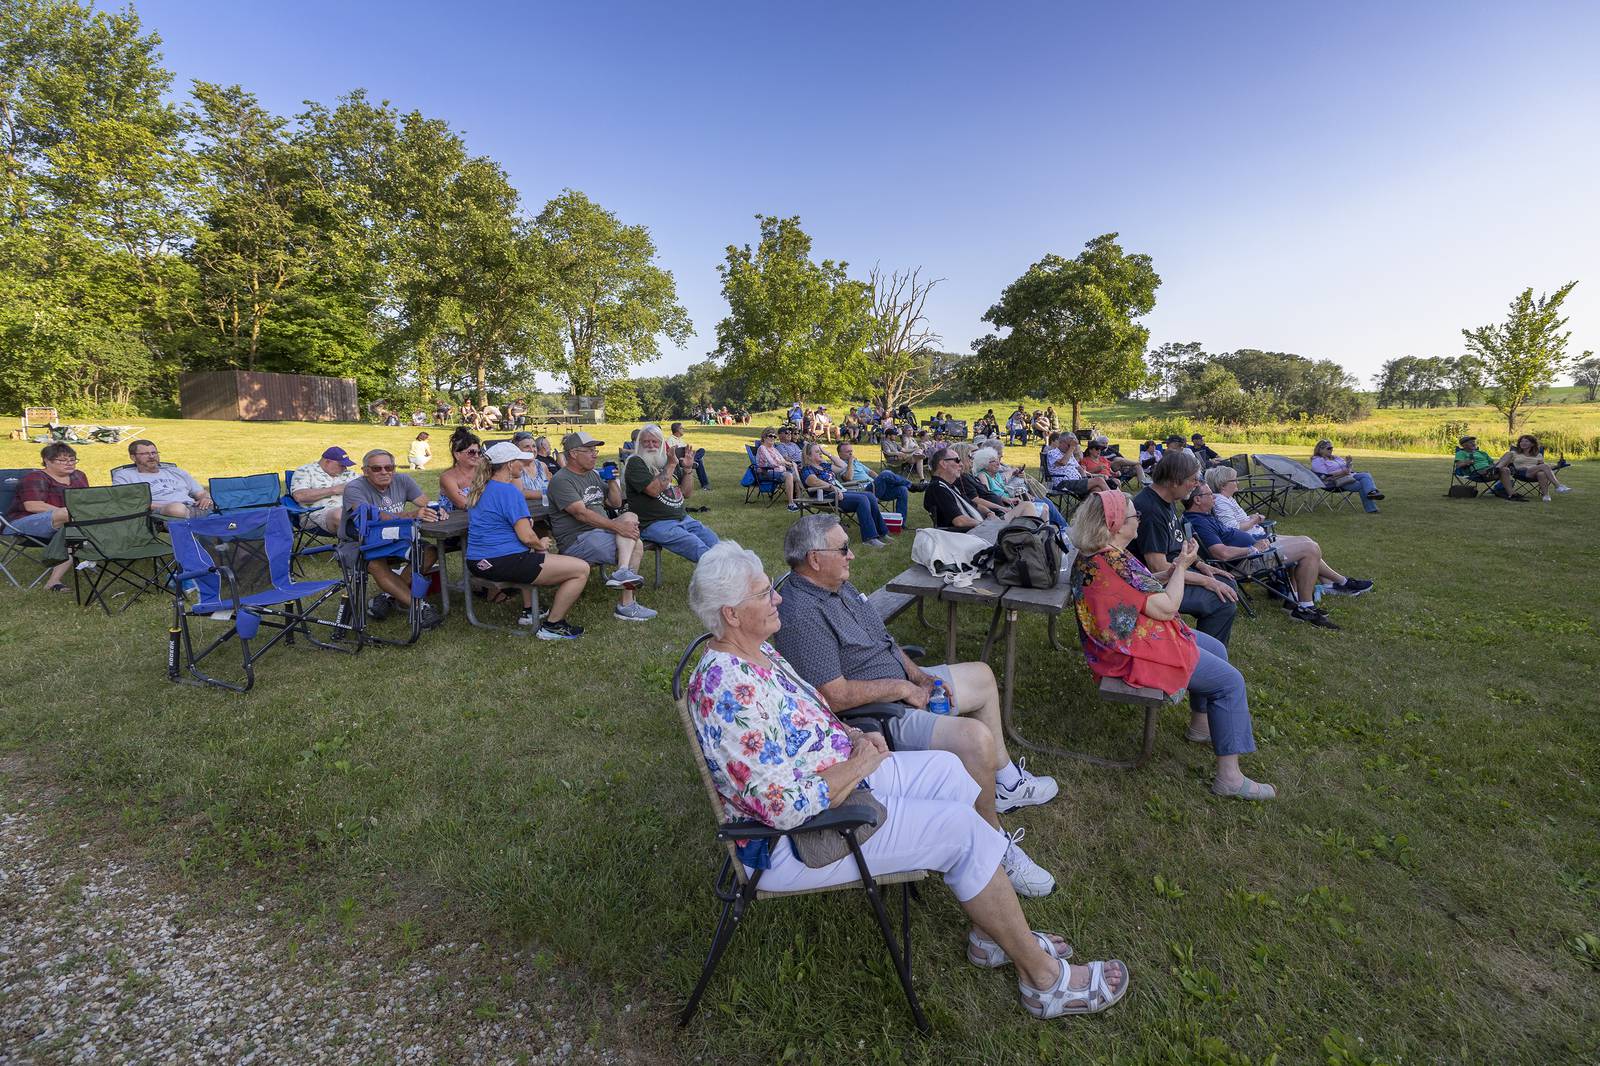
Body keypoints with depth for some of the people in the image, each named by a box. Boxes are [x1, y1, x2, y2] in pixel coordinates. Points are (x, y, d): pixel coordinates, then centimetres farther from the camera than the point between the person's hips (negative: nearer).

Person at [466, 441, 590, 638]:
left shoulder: (481, 489, 13)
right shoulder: (508, 491, -15)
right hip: (504, 563, -11)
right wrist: (541, 544, 1)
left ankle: (527, 612, 37)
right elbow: (527, 537, -19)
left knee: (531, 554, 42)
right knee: (581, 570, -8)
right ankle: (551, 625, 1)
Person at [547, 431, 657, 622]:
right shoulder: (561, 480, -9)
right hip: (577, 540, -8)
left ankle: (622, 573, -32)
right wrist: (617, 526, -28)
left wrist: (612, 481, 2)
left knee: (630, 517, -17)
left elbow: (615, 503, 21)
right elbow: (581, 513, -22)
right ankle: (626, 605, -19)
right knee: (636, 545, -21)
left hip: (601, 531, 8)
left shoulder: (592, 475, 19)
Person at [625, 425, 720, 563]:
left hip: (682, 518, 7)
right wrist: (671, 465, -15)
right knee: (698, 548, -25)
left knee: (714, 542, -6)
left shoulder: (667, 460, 16)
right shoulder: (635, 463, -3)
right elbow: (654, 490, -19)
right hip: (653, 524, -7)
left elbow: (685, 494, 17)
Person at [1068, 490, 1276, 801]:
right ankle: (1229, 776, 6)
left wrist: (1173, 570, 1)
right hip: (1139, 653, -11)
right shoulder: (1116, 563, -28)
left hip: (1127, 638, 11)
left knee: (1217, 649, 24)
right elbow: (1167, 608, -21)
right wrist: (1181, 567, -9)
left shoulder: (1091, 556, 3)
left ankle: (1200, 725, 38)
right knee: (1230, 681, -2)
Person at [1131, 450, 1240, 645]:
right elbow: (1158, 568, -27)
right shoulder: (1149, 510, -27)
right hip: (1156, 584, -11)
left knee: (1227, 585, 11)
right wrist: (1205, 581, -20)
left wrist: (1199, 564, 5)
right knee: (1224, 603, -15)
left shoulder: (1167, 500, 7)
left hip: (1174, 570, 11)